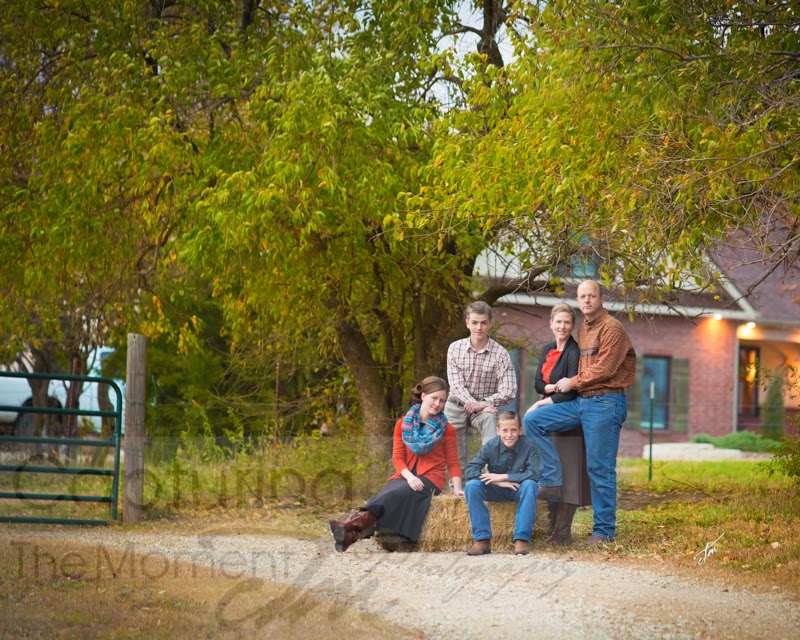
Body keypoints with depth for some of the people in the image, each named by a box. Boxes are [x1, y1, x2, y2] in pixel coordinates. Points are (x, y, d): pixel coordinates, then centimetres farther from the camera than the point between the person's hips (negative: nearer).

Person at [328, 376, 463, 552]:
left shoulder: (447, 429, 5)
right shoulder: (403, 424, 11)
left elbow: (453, 463, 5)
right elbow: (397, 458, 6)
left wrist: (457, 488, -11)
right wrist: (409, 476, -14)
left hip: (431, 478, -3)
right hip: (405, 476, 3)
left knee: (399, 493, -34)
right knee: (385, 494, -32)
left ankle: (356, 521, -55)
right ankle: (352, 534, -55)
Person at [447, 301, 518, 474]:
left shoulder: (500, 354, -9)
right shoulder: (455, 348, -3)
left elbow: (508, 391, -15)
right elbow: (456, 384, -10)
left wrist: (483, 404, -27)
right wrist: (474, 404, -25)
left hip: (485, 407, -2)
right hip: (457, 406, 2)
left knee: (489, 419, -35)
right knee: (457, 461, -2)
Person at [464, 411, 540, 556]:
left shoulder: (528, 445, -17)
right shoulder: (491, 446, -13)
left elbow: (533, 474, -27)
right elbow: (470, 470, -19)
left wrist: (503, 477, -26)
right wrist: (498, 483, -27)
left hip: (518, 490, -2)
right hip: (495, 490, 2)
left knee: (530, 485, -35)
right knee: (472, 486, -26)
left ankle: (522, 539, -32)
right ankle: (482, 539, -23)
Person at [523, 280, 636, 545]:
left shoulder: (611, 328, -9)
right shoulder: (583, 329, 17)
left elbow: (604, 369, -16)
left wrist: (573, 383, -7)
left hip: (605, 402, -8)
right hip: (581, 401, 8)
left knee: (600, 469, -5)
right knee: (533, 420, 1)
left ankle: (604, 531, 1)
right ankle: (553, 481, 1)